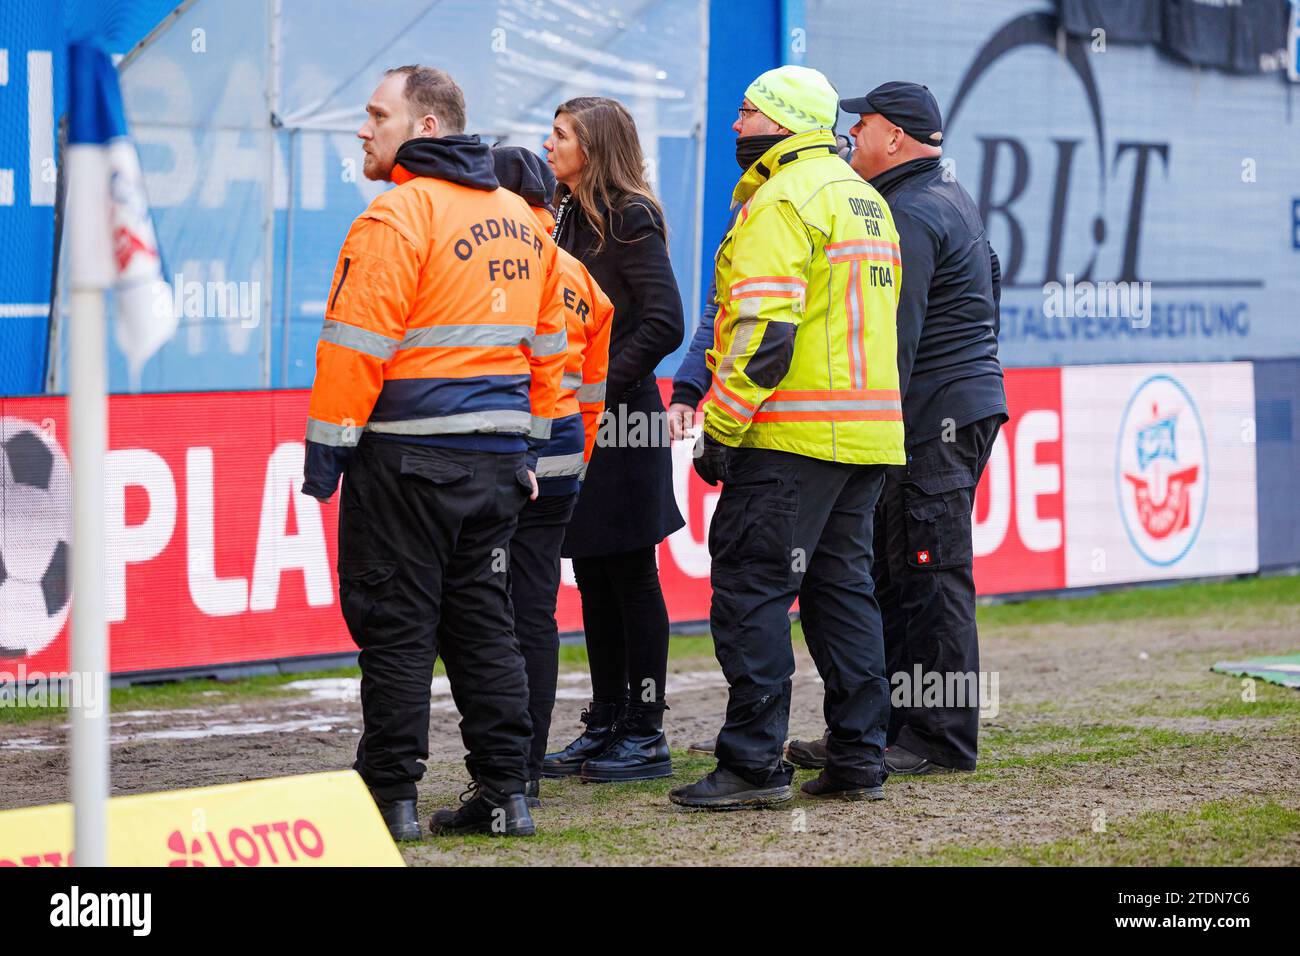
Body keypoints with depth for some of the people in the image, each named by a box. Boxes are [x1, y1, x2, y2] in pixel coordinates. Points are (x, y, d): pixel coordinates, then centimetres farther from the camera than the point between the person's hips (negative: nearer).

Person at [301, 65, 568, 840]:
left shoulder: (398, 215, -12)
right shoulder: (520, 218, 14)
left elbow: (358, 343, -16)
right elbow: (548, 342, 19)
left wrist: (326, 447, -12)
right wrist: (527, 442, 23)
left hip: (408, 456, -8)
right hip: (498, 457, 8)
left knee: (396, 622, -1)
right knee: (483, 621, 13)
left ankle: (392, 796, 2)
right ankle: (504, 791, 13)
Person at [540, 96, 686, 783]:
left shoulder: (631, 220, -11)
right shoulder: (571, 218, 14)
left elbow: (664, 323, -17)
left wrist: (602, 385, -17)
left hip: (622, 419, -8)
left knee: (631, 579, -2)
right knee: (593, 579, 11)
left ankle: (645, 736, 3)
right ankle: (605, 726, 18)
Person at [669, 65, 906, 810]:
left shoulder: (782, 202, -11)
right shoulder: (866, 200, 19)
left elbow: (763, 330, -19)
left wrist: (721, 430, -15)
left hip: (792, 438, -9)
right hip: (868, 433, 9)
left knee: (751, 587, -6)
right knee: (844, 586, 12)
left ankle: (754, 762, -8)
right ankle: (859, 761, 12)